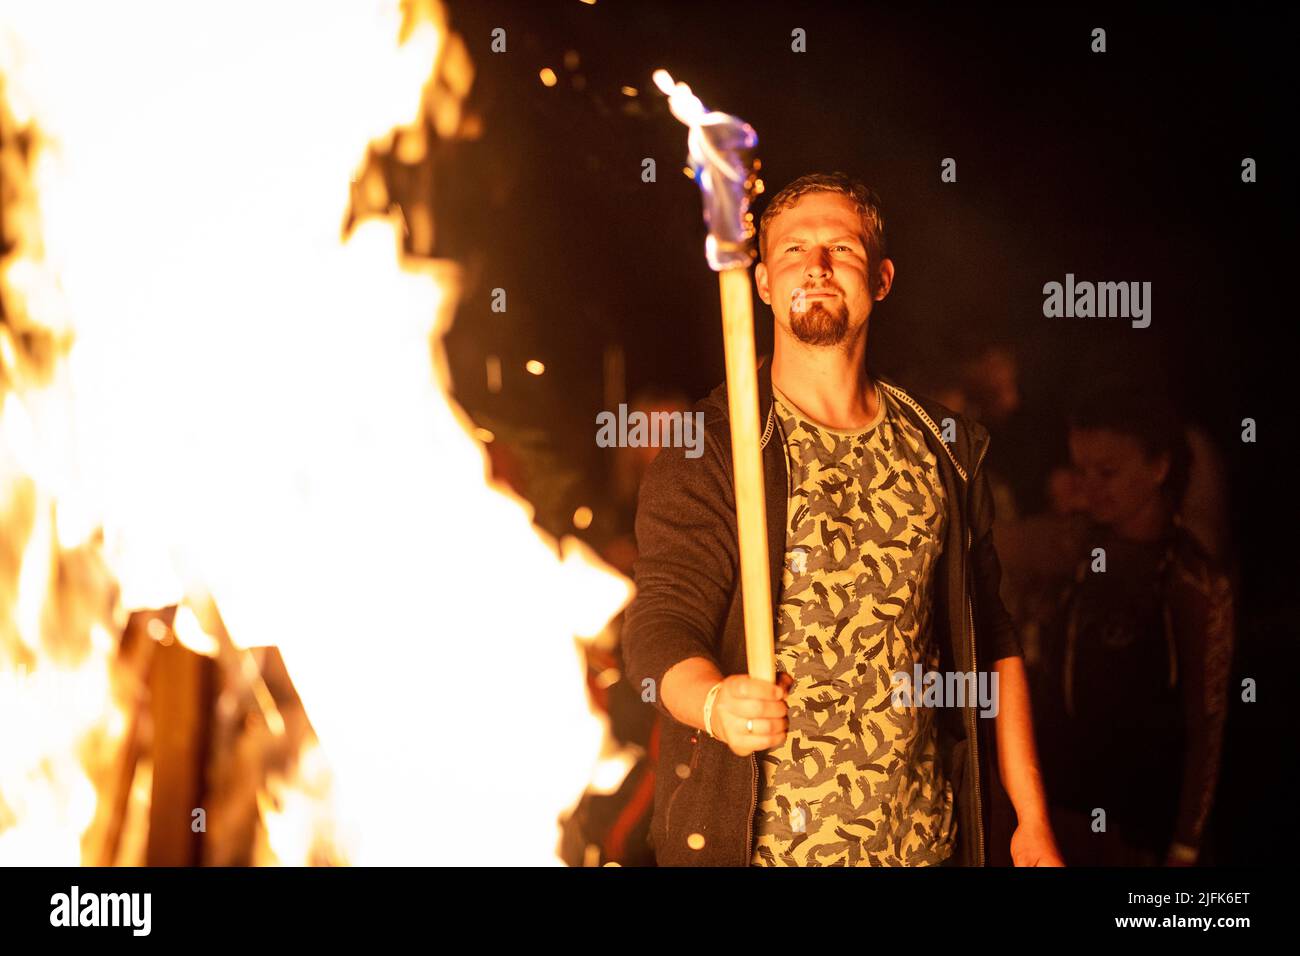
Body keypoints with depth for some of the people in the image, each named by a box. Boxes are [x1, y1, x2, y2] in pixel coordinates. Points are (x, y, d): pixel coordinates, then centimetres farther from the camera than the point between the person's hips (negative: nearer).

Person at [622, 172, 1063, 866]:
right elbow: (661, 625, -16)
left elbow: (991, 639, 8)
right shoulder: (704, 449, -7)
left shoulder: (943, 449, 5)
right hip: (753, 842, -3)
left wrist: (1032, 822, 4)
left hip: (923, 838, 4)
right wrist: (716, 702, -38)